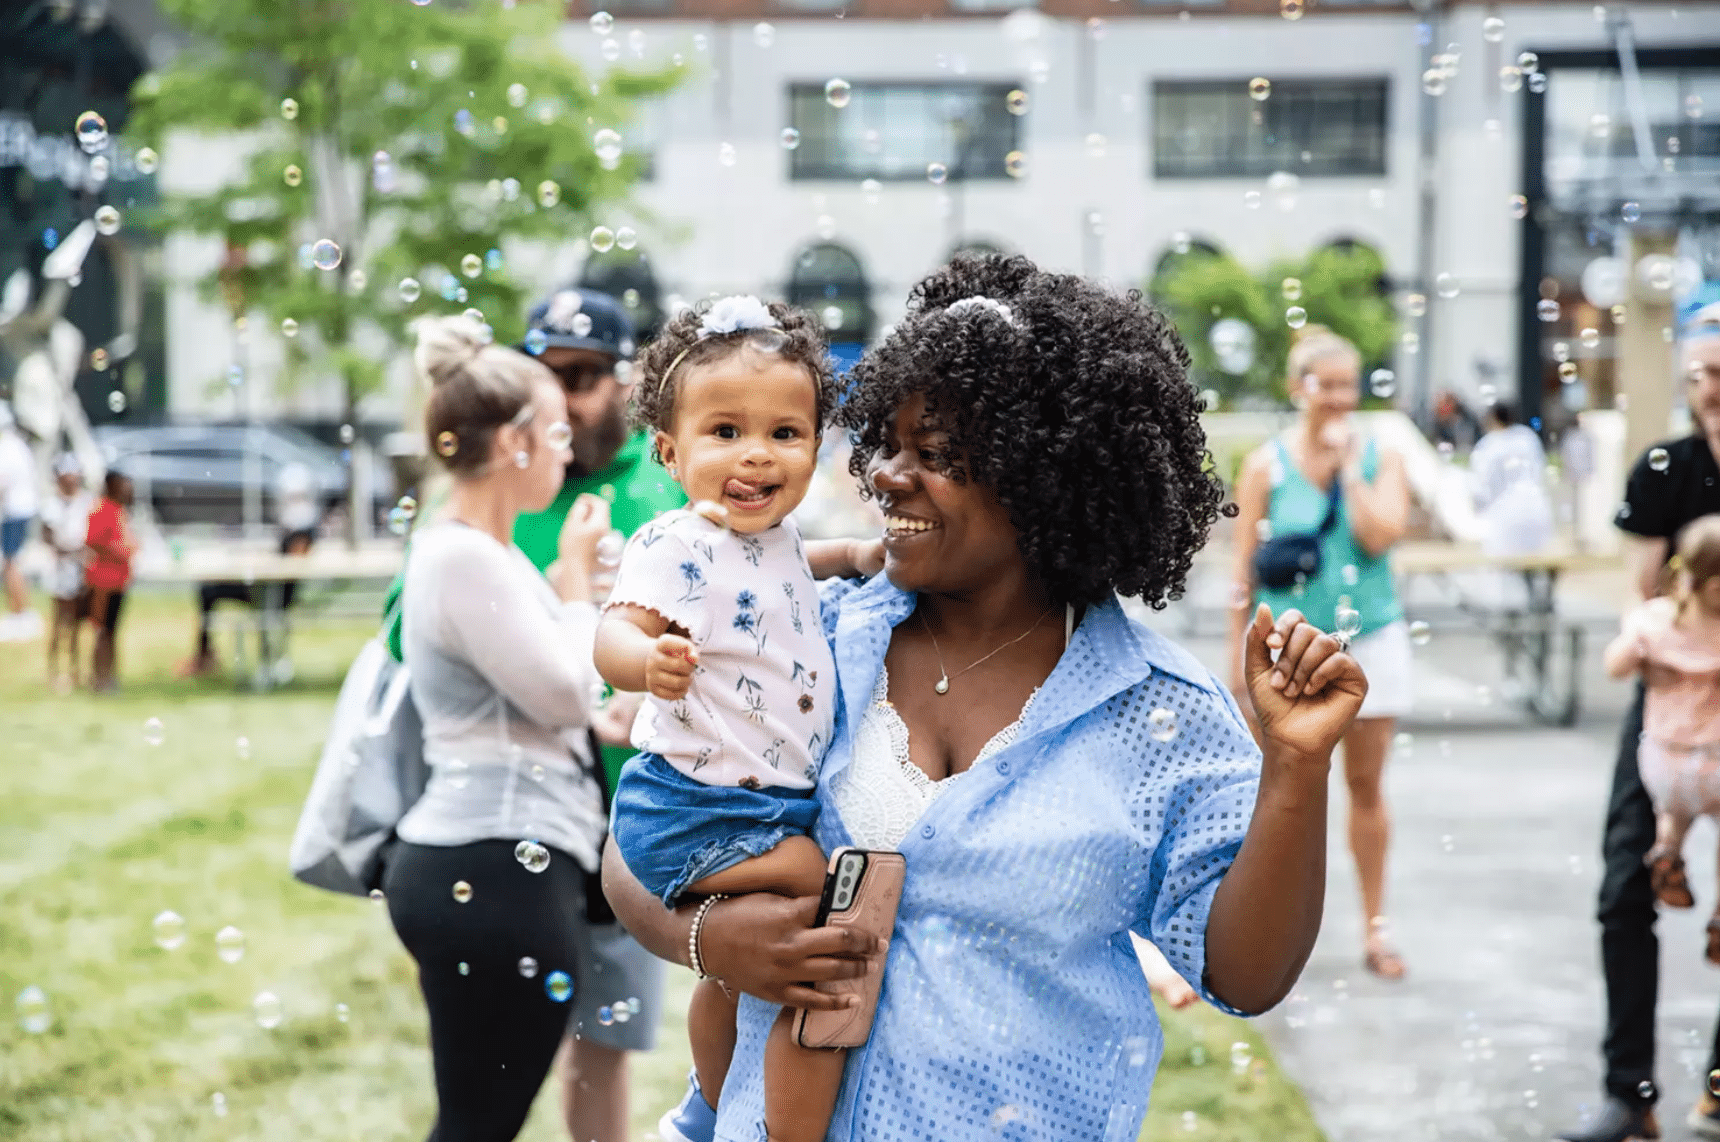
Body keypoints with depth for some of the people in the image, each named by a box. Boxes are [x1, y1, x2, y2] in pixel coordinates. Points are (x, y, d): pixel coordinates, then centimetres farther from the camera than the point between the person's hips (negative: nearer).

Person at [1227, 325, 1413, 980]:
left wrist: (1348, 465, -10)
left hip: (1368, 637, 1)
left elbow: (1380, 534, -13)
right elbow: (1245, 566, 1)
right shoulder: (1267, 466, 0)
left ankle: (1375, 926, 14)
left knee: (1366, 784, 6)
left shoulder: (1380, 458, 4)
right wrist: (1239, 654, -1)